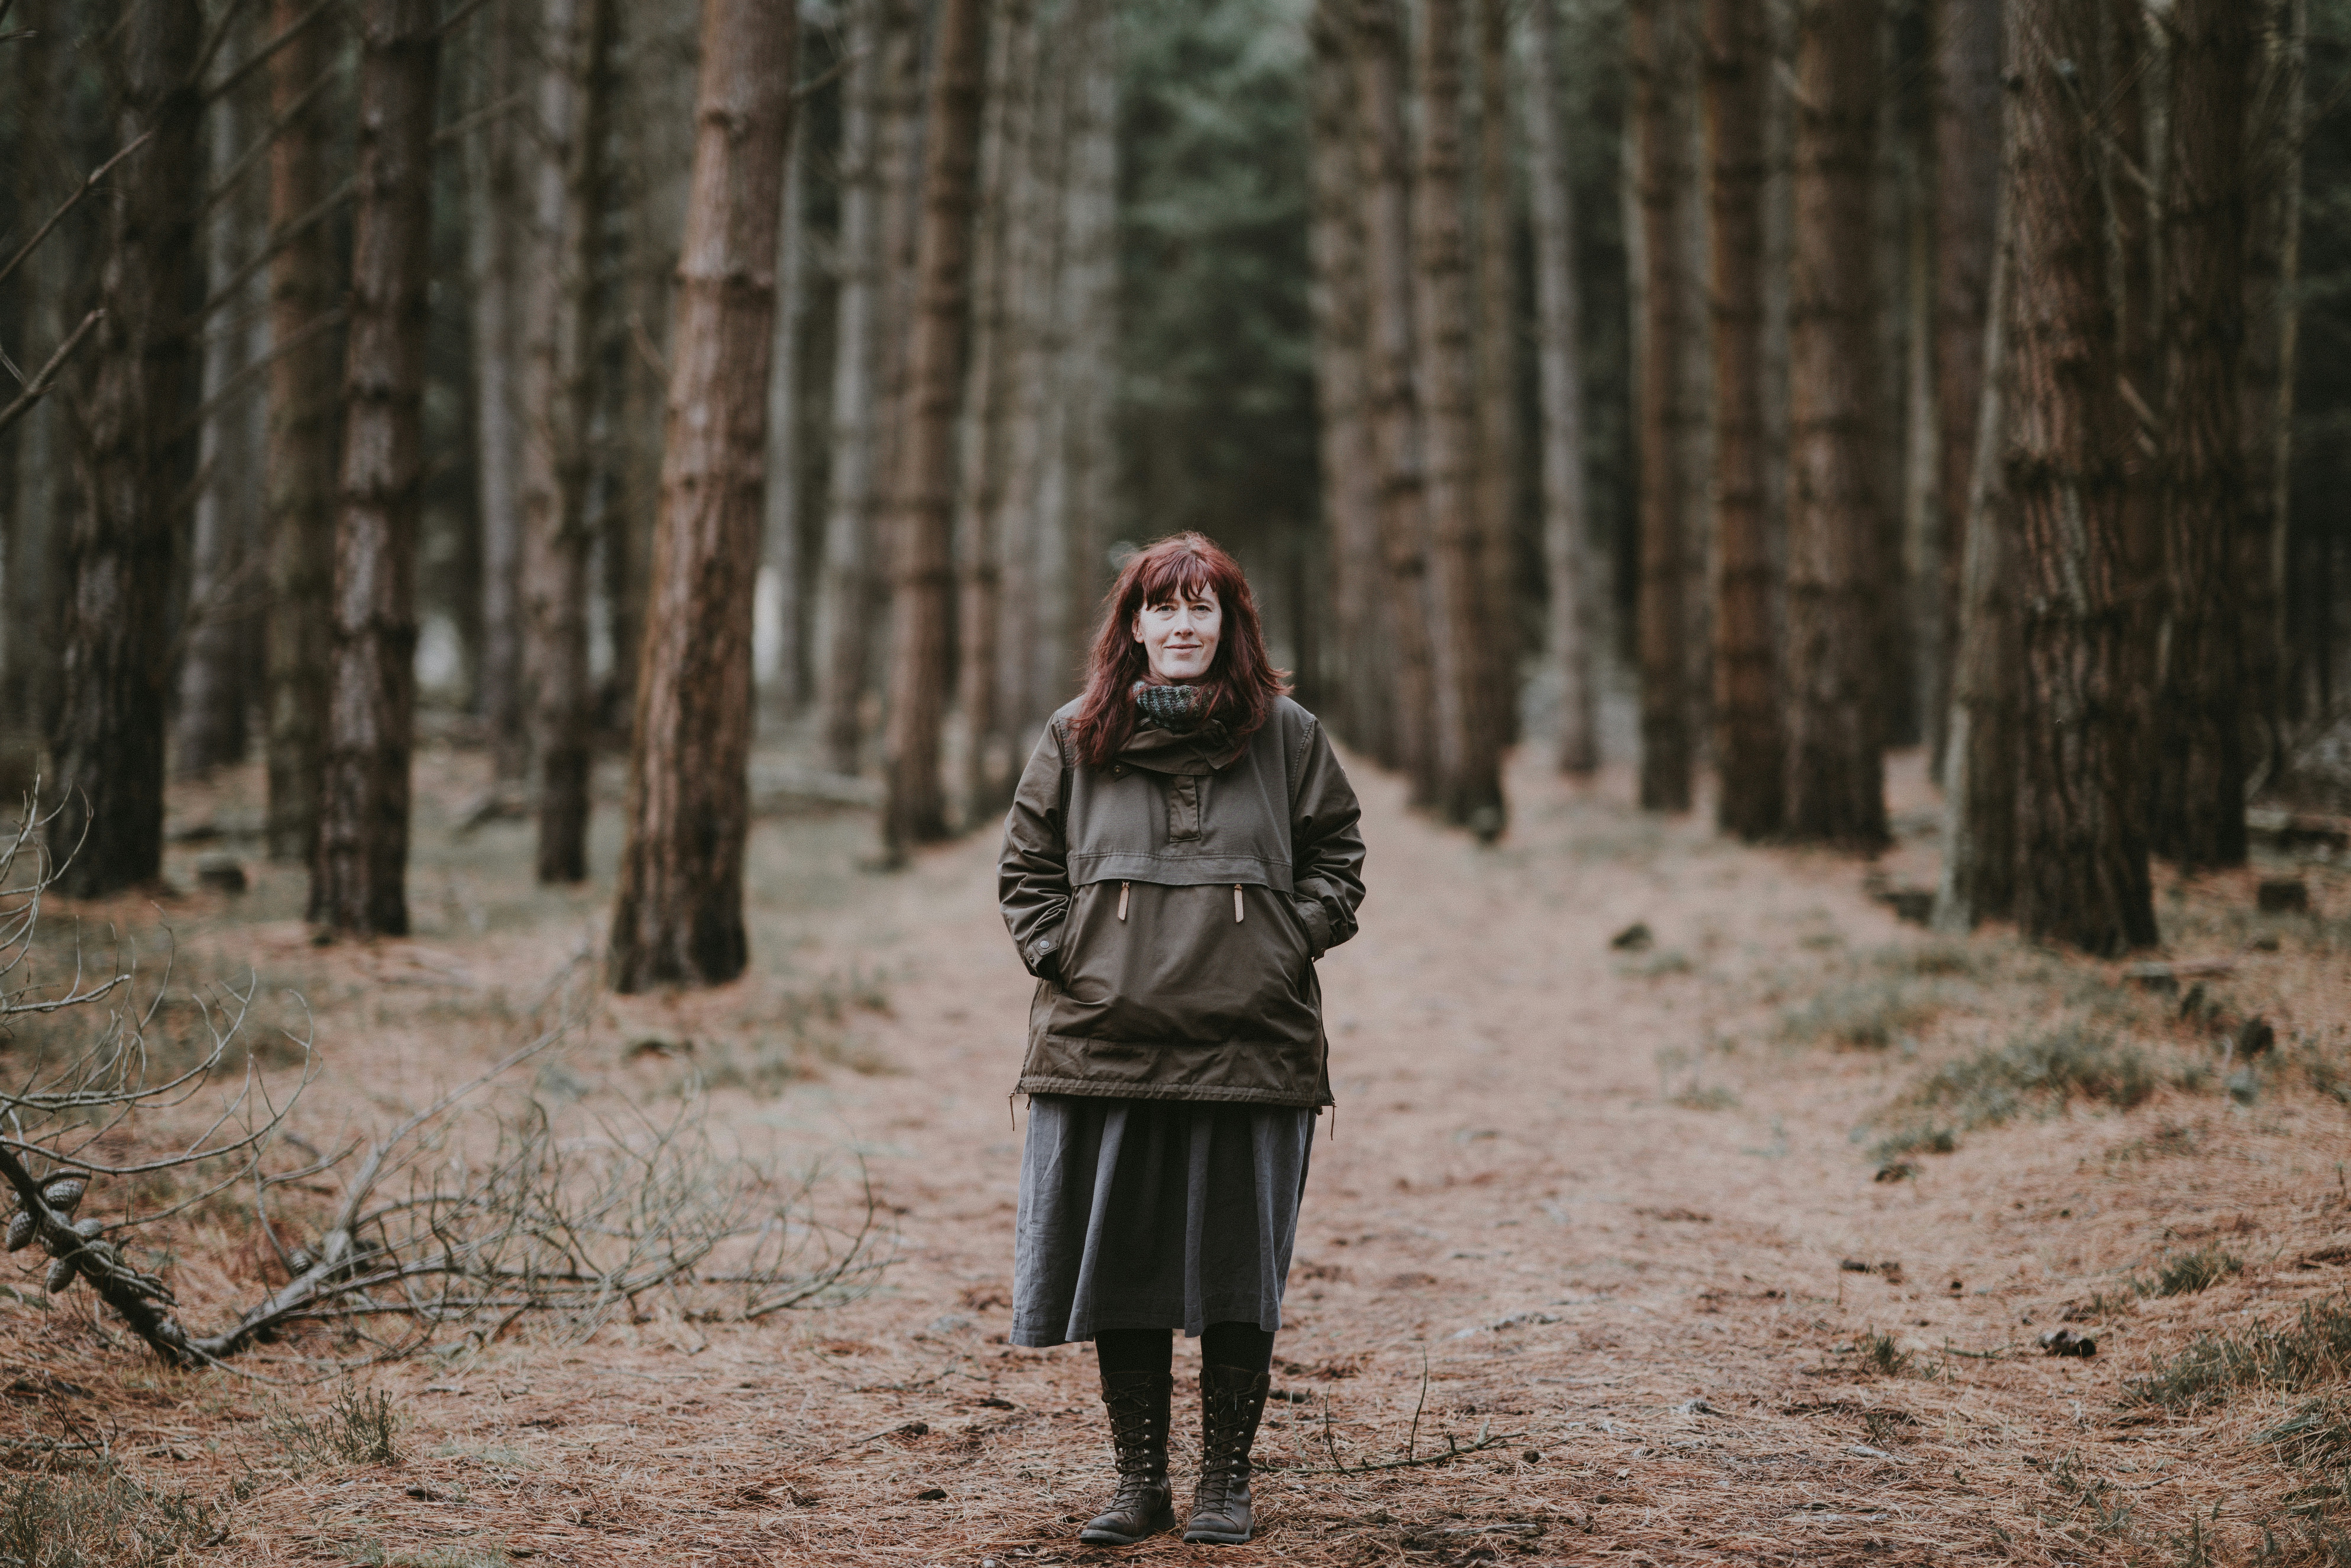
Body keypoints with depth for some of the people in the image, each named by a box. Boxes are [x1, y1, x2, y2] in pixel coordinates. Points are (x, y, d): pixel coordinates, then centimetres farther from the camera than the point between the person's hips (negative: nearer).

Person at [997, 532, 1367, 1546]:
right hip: (1106, 1039, 1)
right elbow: (1025, 868, 13)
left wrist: (1290, 946, -2)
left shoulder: (1286, 737, 5)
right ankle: (1138, 1481, 16)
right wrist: (1062, 958, 0)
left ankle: (1226, 1482, 14)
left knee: (1237, 1270, 4)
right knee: (1119, 1270, 5)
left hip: (1251, 1046, -1)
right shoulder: (1075, 740, 7)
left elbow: (1337, 856, 11)